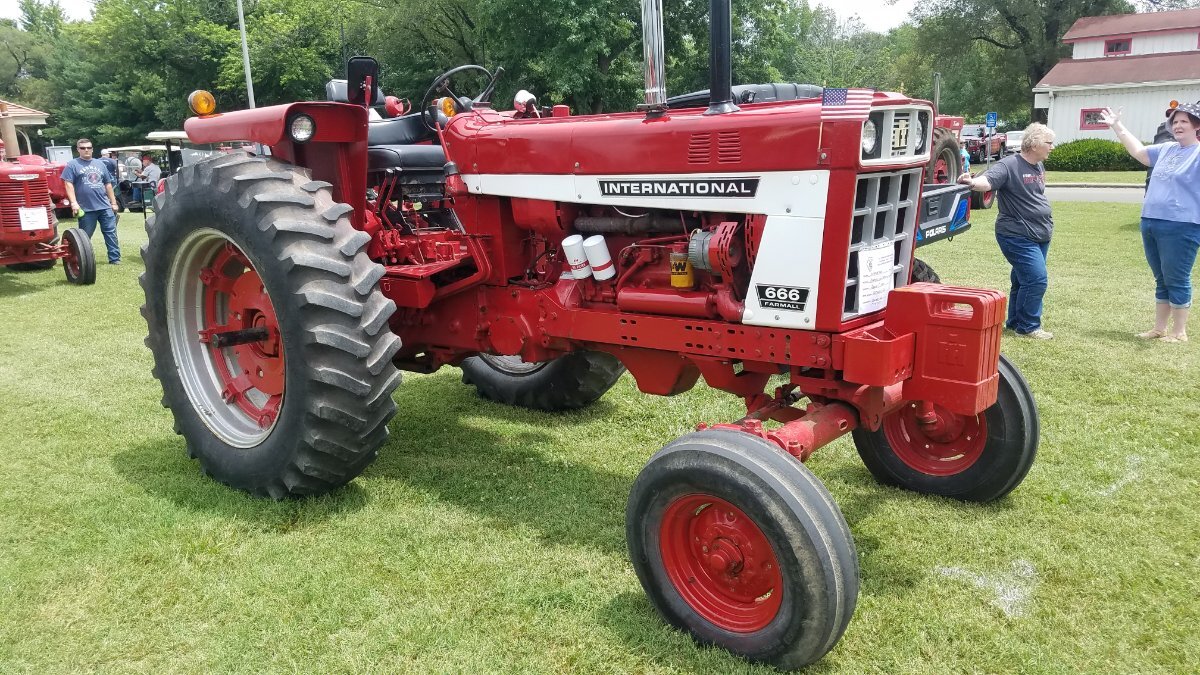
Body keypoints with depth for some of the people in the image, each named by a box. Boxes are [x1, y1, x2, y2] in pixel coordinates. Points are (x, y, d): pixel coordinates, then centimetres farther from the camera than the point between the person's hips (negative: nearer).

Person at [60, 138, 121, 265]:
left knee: (111, 233, 0)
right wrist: (74, 202, -15)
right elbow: (68, 184, -5)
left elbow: (108, 184, 19)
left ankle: (115, 259, 3)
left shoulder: (100, 164, 16)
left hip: (105, 207, 4)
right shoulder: (72, 165, 3)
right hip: (86, 209, -3)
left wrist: (113, 202, 16)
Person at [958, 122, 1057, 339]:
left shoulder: (1038, 167, 11)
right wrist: (972, 182, -54)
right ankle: (1028, 326, 2)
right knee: (1037, 279, -11)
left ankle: (1015, 322, 25)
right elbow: (987, 181, -32)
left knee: (1023, 280, 15)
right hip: (1018, 236, -9)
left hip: (1040, 235, 9)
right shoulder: (1010, 165, -15)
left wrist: (1047, 223, 27)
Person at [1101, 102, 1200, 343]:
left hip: (1180, 227, -7)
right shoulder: (1166, 149, 14)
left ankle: (1179, 332, 10)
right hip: (1151, 224, 7)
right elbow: (1138, 151, 29)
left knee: (1177, 280, 0)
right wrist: (1117, 127, 30)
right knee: (1161, 280, 15)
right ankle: (1159, 329, 25)